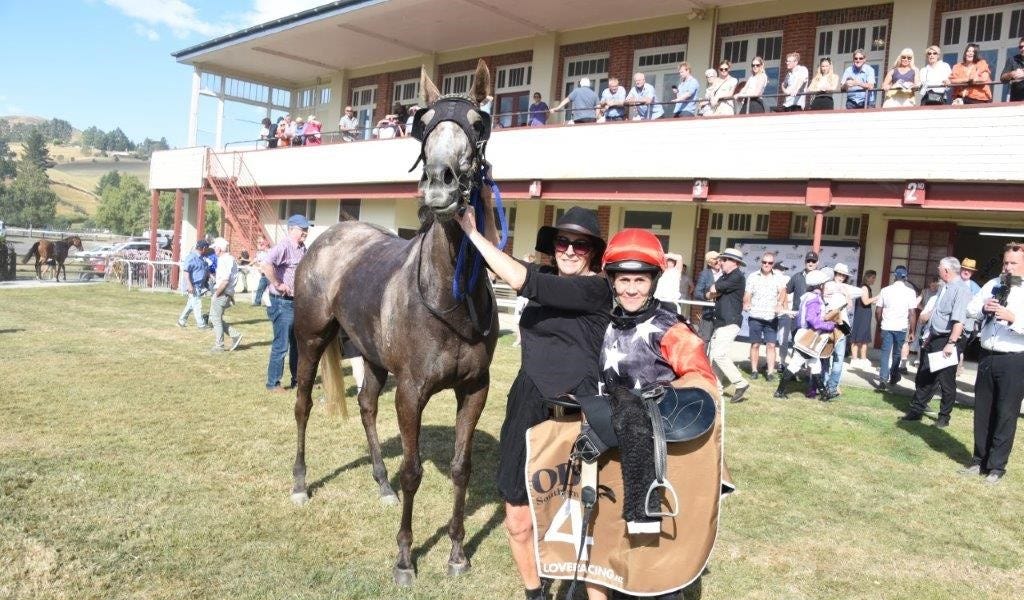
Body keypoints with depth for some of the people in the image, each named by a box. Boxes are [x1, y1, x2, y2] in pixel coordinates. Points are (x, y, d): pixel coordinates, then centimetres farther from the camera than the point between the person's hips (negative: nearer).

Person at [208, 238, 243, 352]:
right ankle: (235, 334, 13)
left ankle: (219, 346, 8)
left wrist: (216, 294, -16)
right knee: (215, 318, 16)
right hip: (227, 293, 10)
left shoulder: (224, 261, -18)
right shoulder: (230, 259, 13)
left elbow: (225, 281, -25)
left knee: (216, 319, 1)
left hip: (222, 294, -10)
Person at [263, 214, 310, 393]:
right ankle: (273, 383, 10)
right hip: (282, 303, -9)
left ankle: (297, 379, 29)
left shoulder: (302, 248, 9)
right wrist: (278, 284, -24)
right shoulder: (284, 247, -18)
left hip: (298, 302, 9)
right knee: (281, 345, -2)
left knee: (298, 344, 17)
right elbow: (267, 265, -34)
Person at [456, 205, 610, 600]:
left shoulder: (596, 289, -13)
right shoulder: (546, 277, 10)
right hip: (529, 407, 7)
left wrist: (473, 233, -18)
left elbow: (523, 281, -22)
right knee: (518, 521, 11)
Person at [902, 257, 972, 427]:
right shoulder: (945, 288, 14)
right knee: (924, 376, 13)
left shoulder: (961, 290, -17)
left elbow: (959, 320, -26)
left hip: (947, 341, -9)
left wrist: (951, 343, -30)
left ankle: (944, 416, 17)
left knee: (946, 381, 4)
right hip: (934, 340, 9)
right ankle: (916, 410, 21)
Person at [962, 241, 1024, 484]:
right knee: (982, 411, 13)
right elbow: (970, 309, 10)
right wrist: (983, 307, -8)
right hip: (987, 357, 5)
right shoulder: (992, 285, 8)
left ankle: (997, 466, 12)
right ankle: (980, 459, 25)